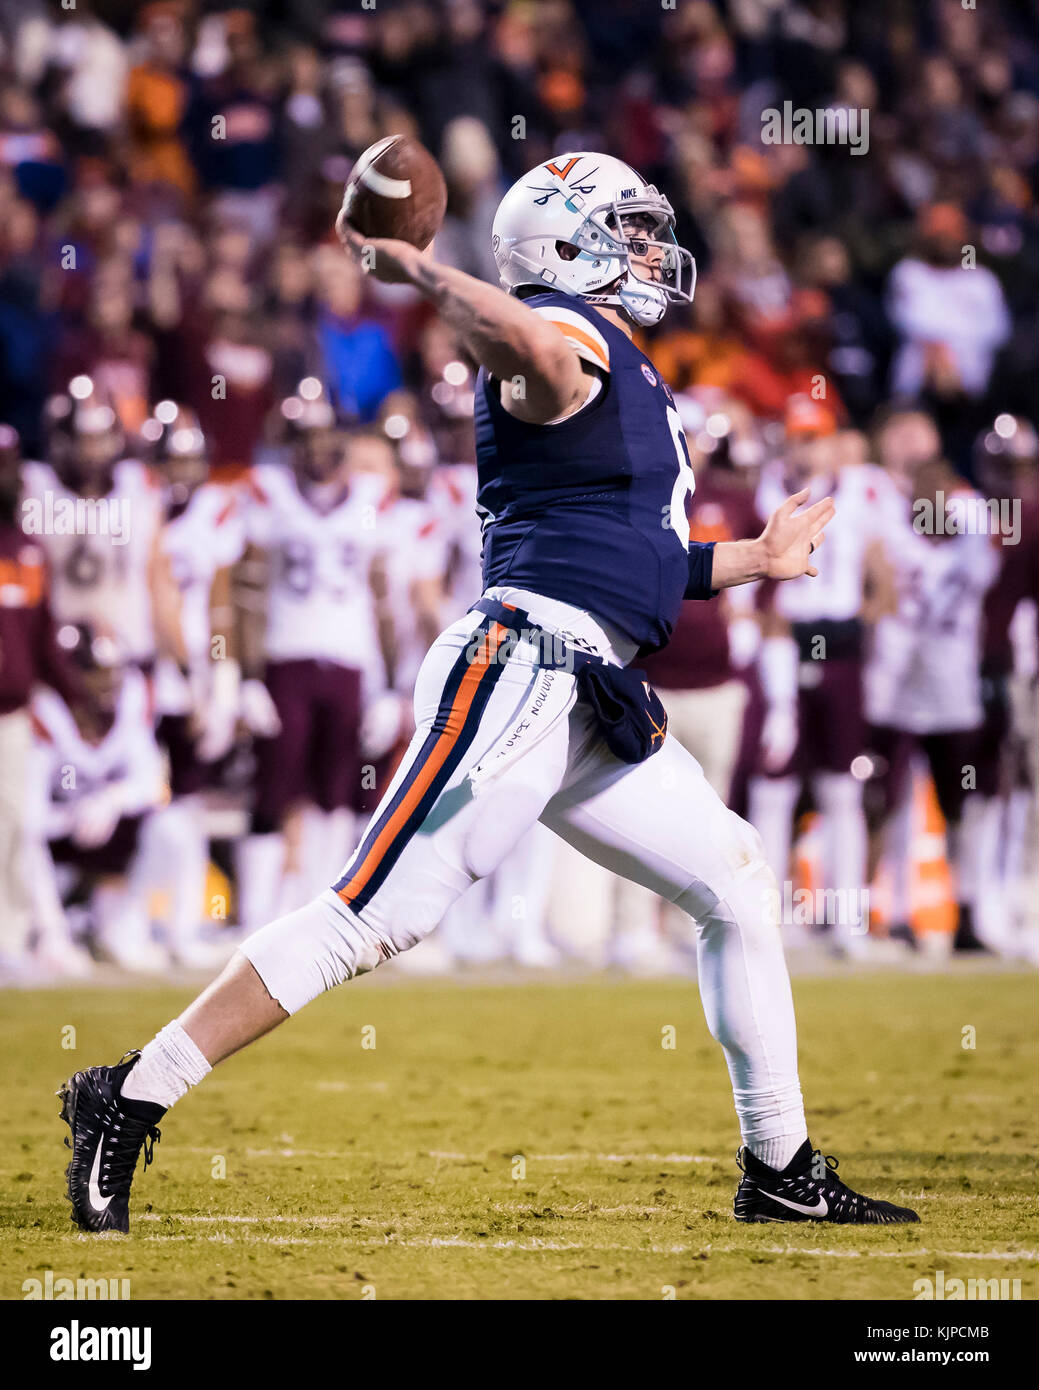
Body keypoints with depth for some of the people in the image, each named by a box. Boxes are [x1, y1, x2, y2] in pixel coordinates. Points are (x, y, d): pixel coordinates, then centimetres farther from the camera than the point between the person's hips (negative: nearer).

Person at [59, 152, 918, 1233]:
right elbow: (529, 348, -33)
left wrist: (757, 560, 33)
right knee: (374, 918, -15)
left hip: (596, 704, 10)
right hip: (522, 668, -10)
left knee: (737, 885, 12)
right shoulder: (569, 335, -5)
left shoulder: (626, 377, 26)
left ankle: (780, 1172, 18)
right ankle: (130, 1102, -13)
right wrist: (414, 270, -21)